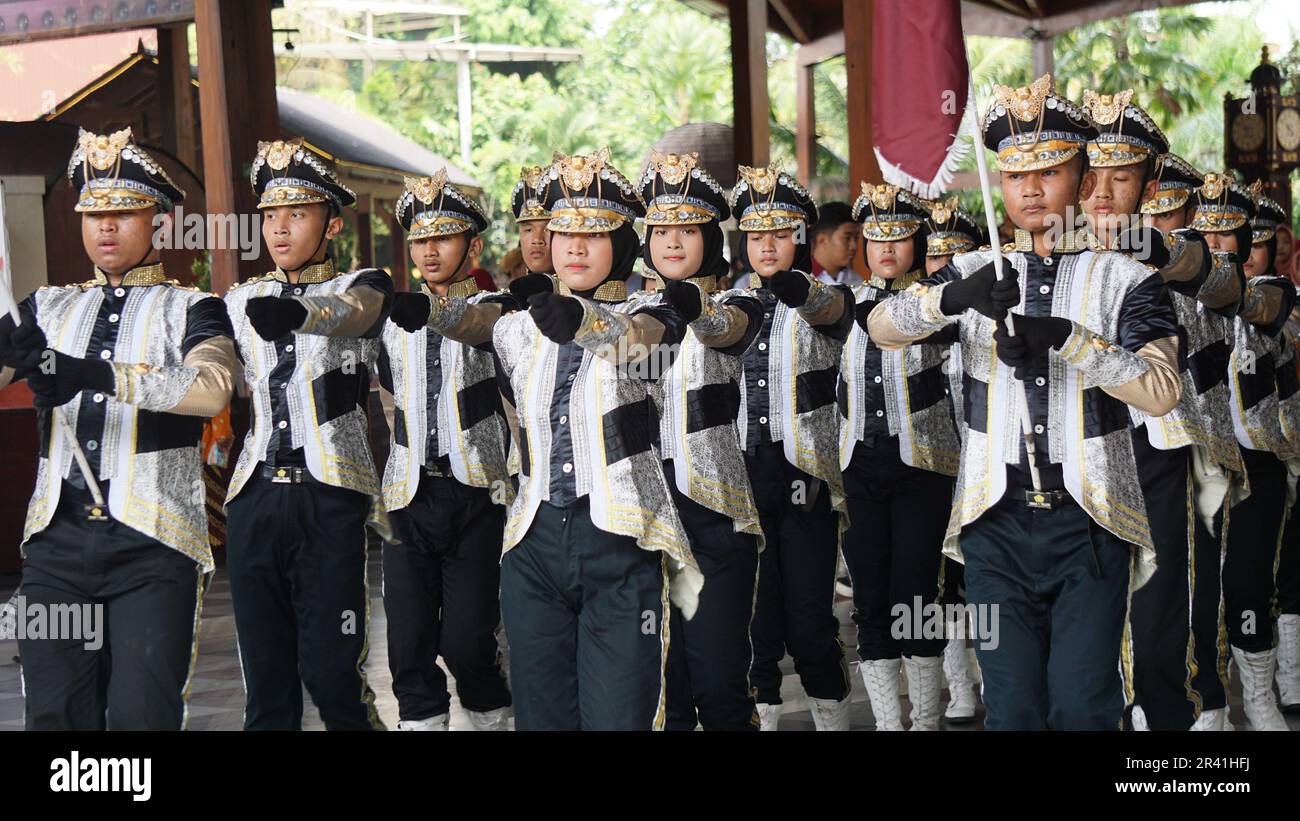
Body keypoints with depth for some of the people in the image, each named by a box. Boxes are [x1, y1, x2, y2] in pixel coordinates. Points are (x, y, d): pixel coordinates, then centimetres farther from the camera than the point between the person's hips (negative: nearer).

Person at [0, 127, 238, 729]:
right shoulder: (49, 307, 18)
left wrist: (96, 375, -28)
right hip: (57, 542, 4)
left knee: (142, 714, -9)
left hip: (154, 546, -4)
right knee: (54, 713, 3)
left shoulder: (191, 309, 5)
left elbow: (213, 388, -16)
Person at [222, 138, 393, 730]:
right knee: (265, 680, 5)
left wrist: (298, 311, -41)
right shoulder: (240, 300, 18)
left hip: (328, 500, -4)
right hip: (254, 499, 4)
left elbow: (352, 312, -20)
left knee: (330, 672, -8)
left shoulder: (364, 286, 4)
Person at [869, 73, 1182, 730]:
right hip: (996, 522, 2)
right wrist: (952, 298, -25)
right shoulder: (975, 272, 9)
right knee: (1010, 705, 4)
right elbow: (882, 328, -5)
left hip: (1089, 521, -2)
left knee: (1081, 705, -5)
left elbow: (1160, 390, -13)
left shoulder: (1126, 280, 1)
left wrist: (1065, 337, -24)